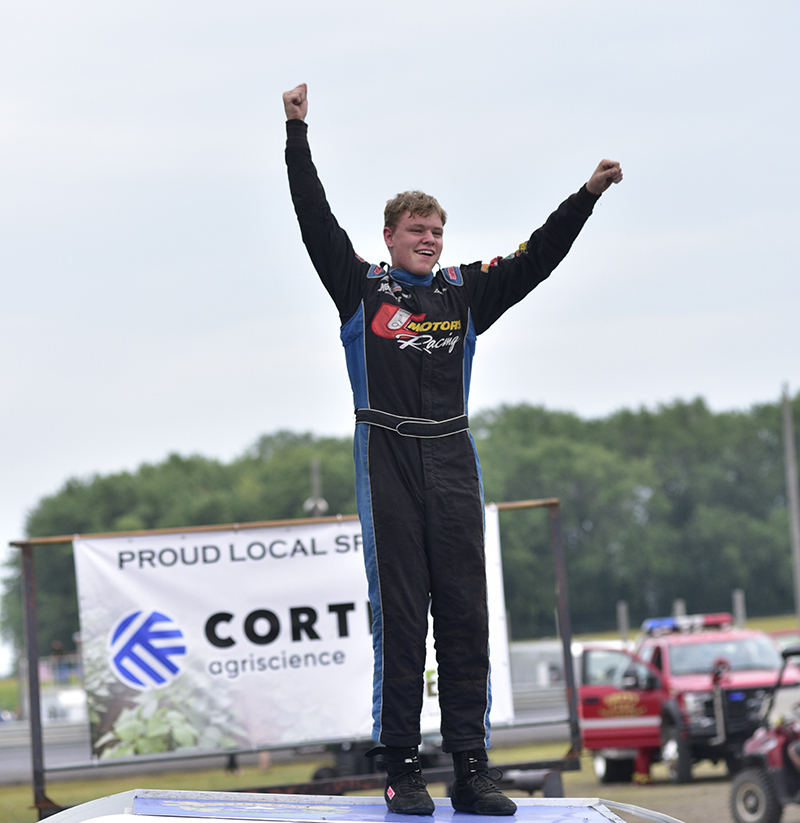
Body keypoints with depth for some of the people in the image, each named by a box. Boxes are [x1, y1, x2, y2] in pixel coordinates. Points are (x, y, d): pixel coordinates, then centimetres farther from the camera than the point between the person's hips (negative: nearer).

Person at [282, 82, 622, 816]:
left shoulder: (465, 293, 13)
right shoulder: (361, 288, 6)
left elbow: (536, 260, 9)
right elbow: (316, 222, 0)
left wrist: (587, 196, -1)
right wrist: (298, 136, -3)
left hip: (453, 464, 3)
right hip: (387, 461, -3)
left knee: (466, 615, -1)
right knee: (399, 616, -3)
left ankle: (471, 769, 0)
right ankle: (402, 769, 0)